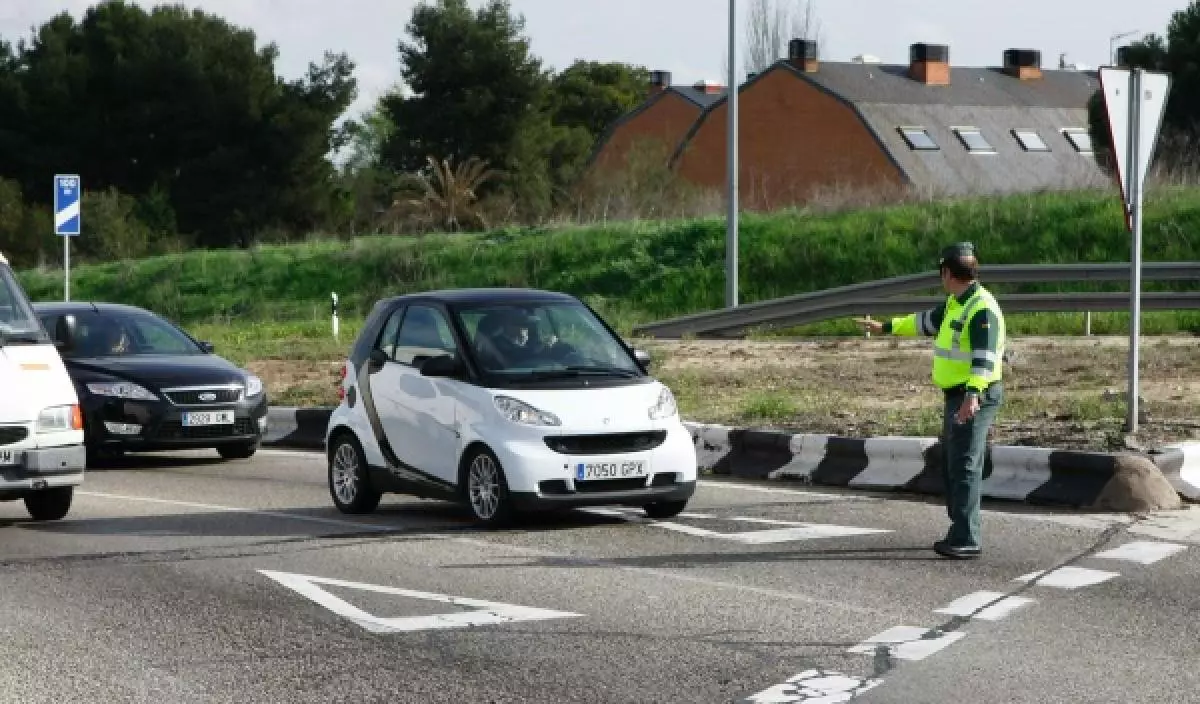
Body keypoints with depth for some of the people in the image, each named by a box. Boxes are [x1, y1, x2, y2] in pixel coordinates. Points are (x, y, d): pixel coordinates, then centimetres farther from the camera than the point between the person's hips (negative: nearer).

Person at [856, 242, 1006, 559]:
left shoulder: (982, 308, -18)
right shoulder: (956, 303, 14)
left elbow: (985, 356, -28)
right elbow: (926, 321, 30)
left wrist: (973, 395, -39)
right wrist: (887, 327, 40)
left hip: (975, 398, -10)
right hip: (957, 395, 10)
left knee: (964, 468, -12)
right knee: (951, 465, 15)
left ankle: (967, 541, -12)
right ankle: (960, 533, 21)